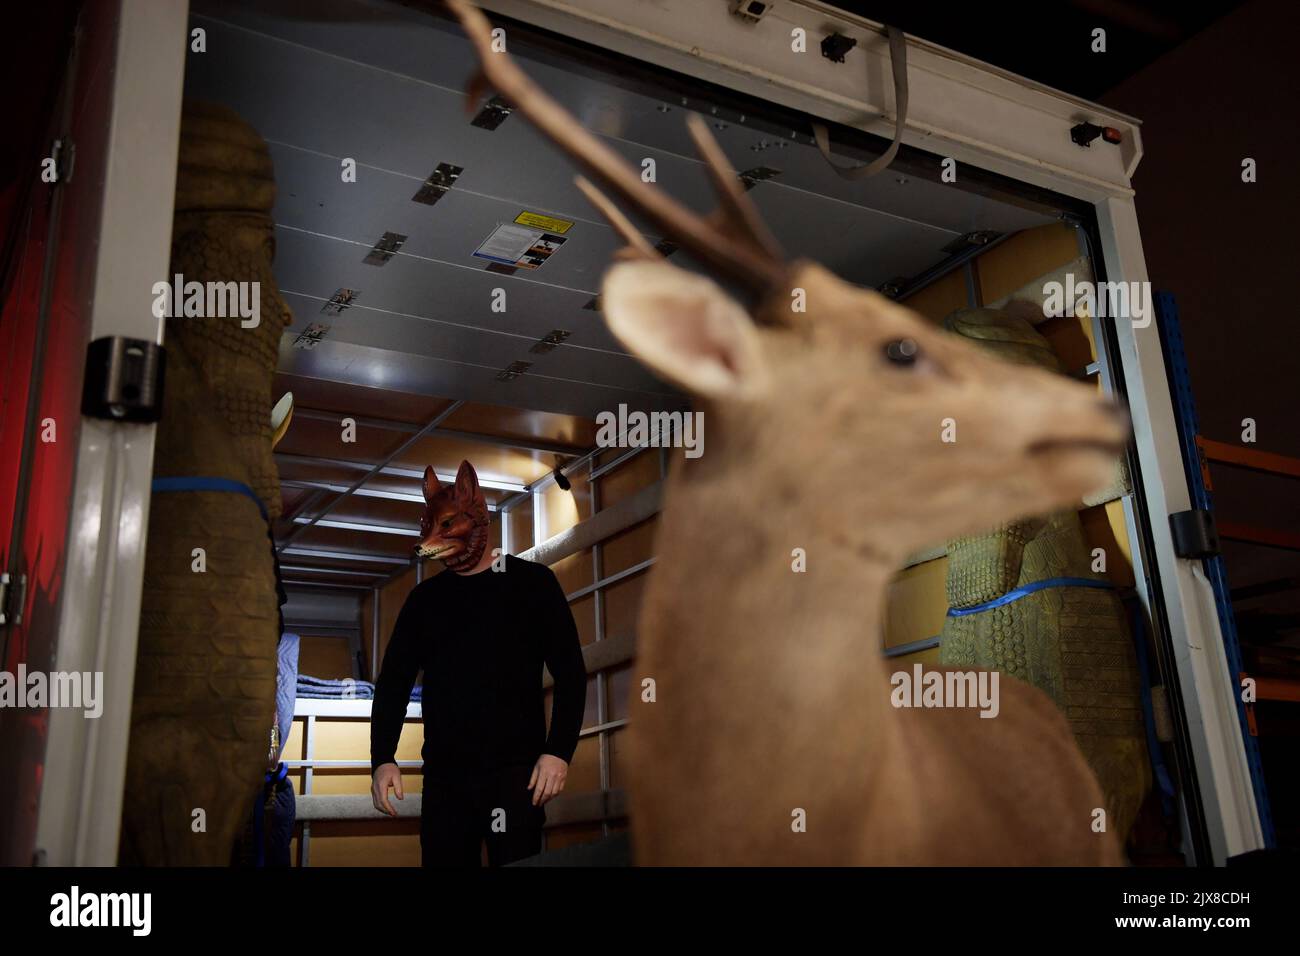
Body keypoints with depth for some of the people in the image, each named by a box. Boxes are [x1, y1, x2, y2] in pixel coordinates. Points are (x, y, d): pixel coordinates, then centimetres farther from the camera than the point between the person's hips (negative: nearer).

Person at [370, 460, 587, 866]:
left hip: (514, 772, -4)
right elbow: (393, 681, 12)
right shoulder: (424, 598, 13)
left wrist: (559, 751, -12)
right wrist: (382, 759, 0)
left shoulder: (531, 582, 1)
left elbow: (570, 673, -2)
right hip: (443, 776, 4)